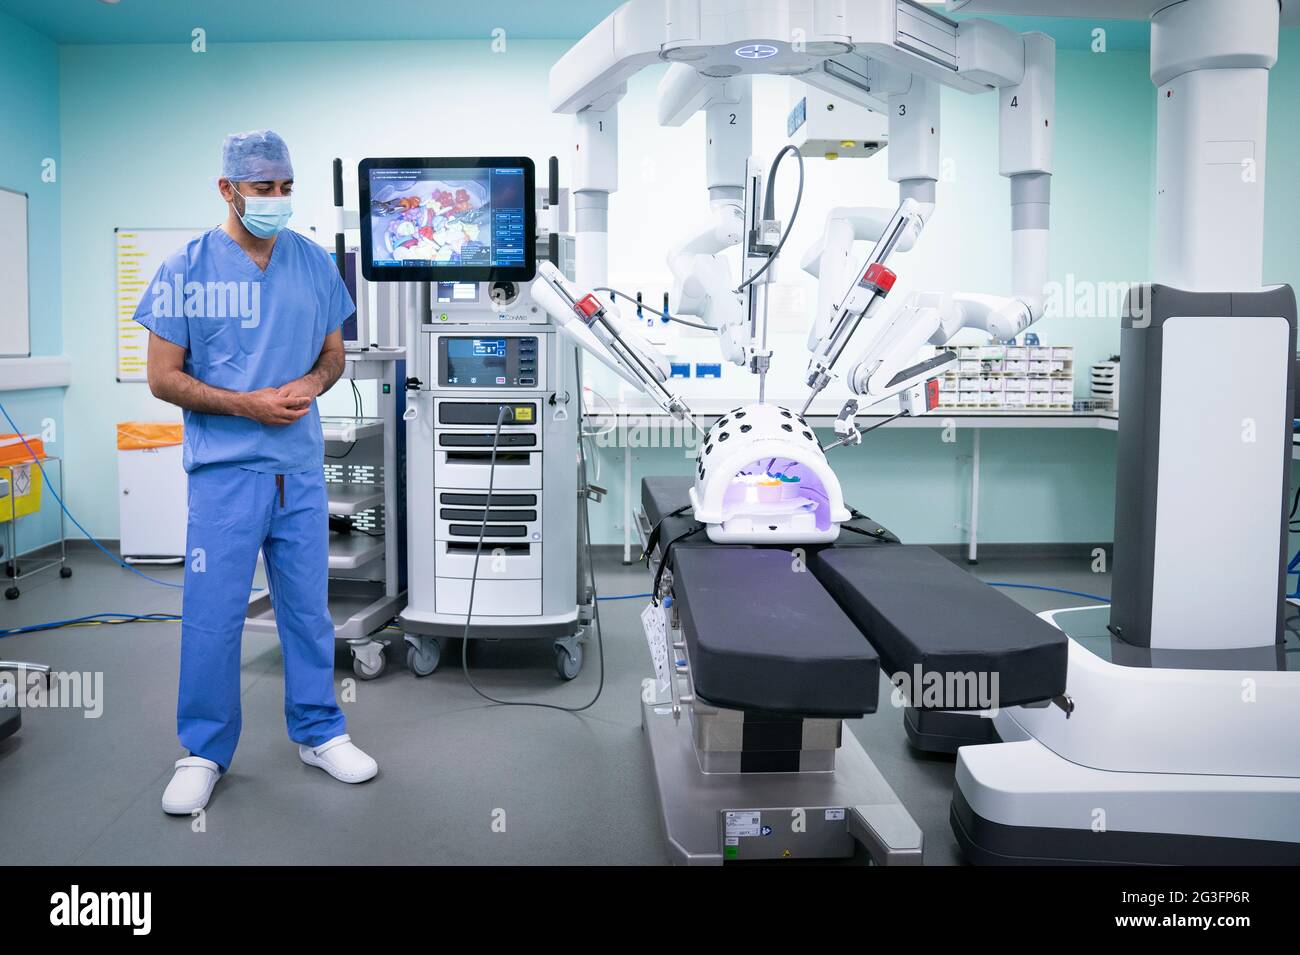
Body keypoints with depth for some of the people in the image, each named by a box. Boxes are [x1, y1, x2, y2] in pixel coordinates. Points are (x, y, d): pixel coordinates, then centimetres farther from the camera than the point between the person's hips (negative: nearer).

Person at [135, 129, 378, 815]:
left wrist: (311, 384, -7)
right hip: (225, 469, -3)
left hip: (301, 469, 3)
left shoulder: (314, 263, 6)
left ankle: (318, 733, 28)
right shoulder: (187, 269, -4)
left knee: (308, 606, 12)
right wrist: (249, 404, -15)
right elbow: (163, 377, -4)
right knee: (213, 615, 3)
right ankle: (204, 752, 20)